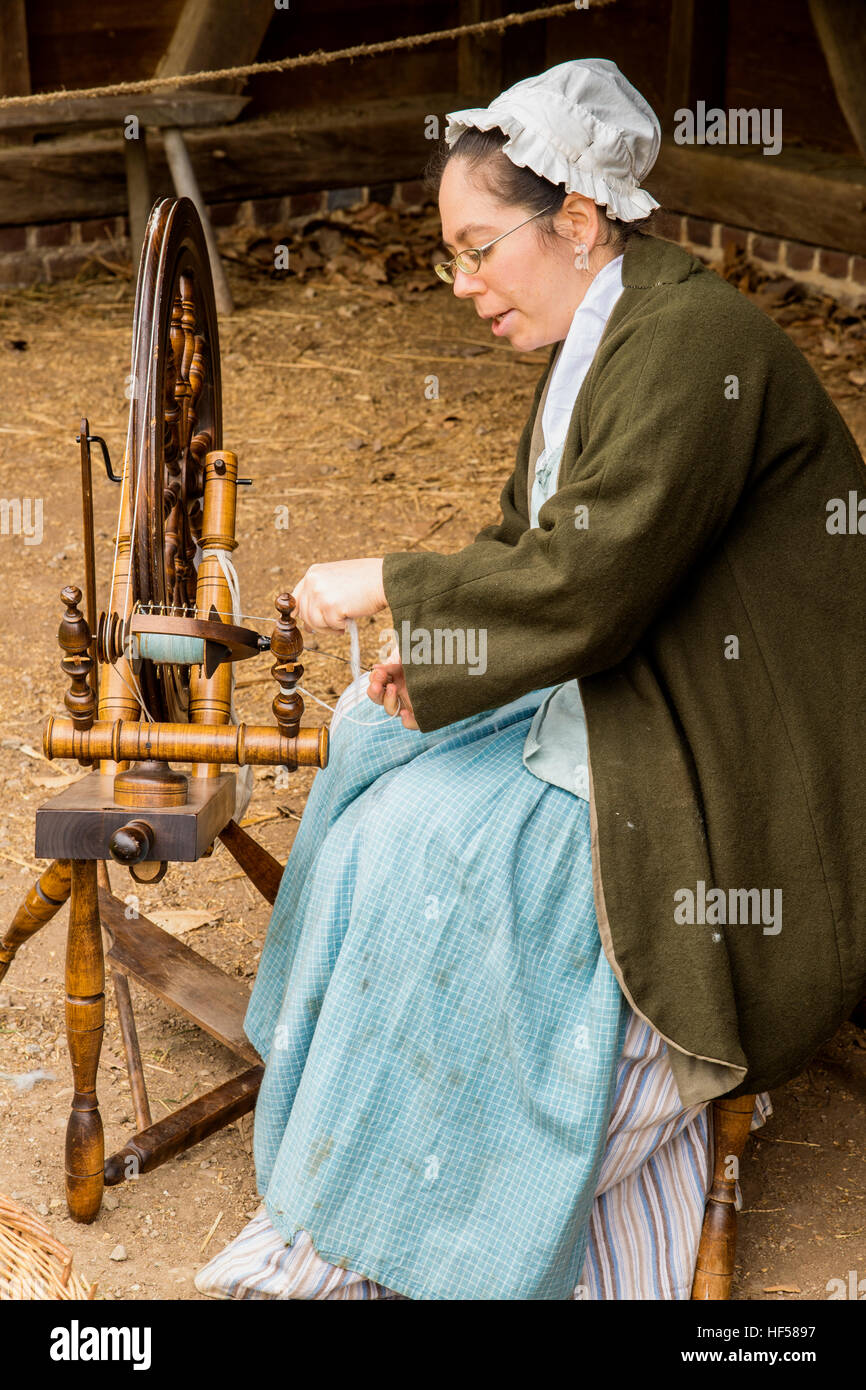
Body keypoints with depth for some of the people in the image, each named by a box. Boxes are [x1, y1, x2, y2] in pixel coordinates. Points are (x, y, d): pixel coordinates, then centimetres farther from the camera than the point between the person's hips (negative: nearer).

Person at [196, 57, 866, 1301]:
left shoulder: (692, 344, -21)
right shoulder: (600, 338, 10)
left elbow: (592, 578, -28)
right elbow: (536, 542, 16)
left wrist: (387, 583, -18)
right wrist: (442, 646, -3)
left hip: (730, 765, -10)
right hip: (622, 695, 10)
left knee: (434, 847, -19)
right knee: (385, 761, -3)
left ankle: (362, 1237, 0)